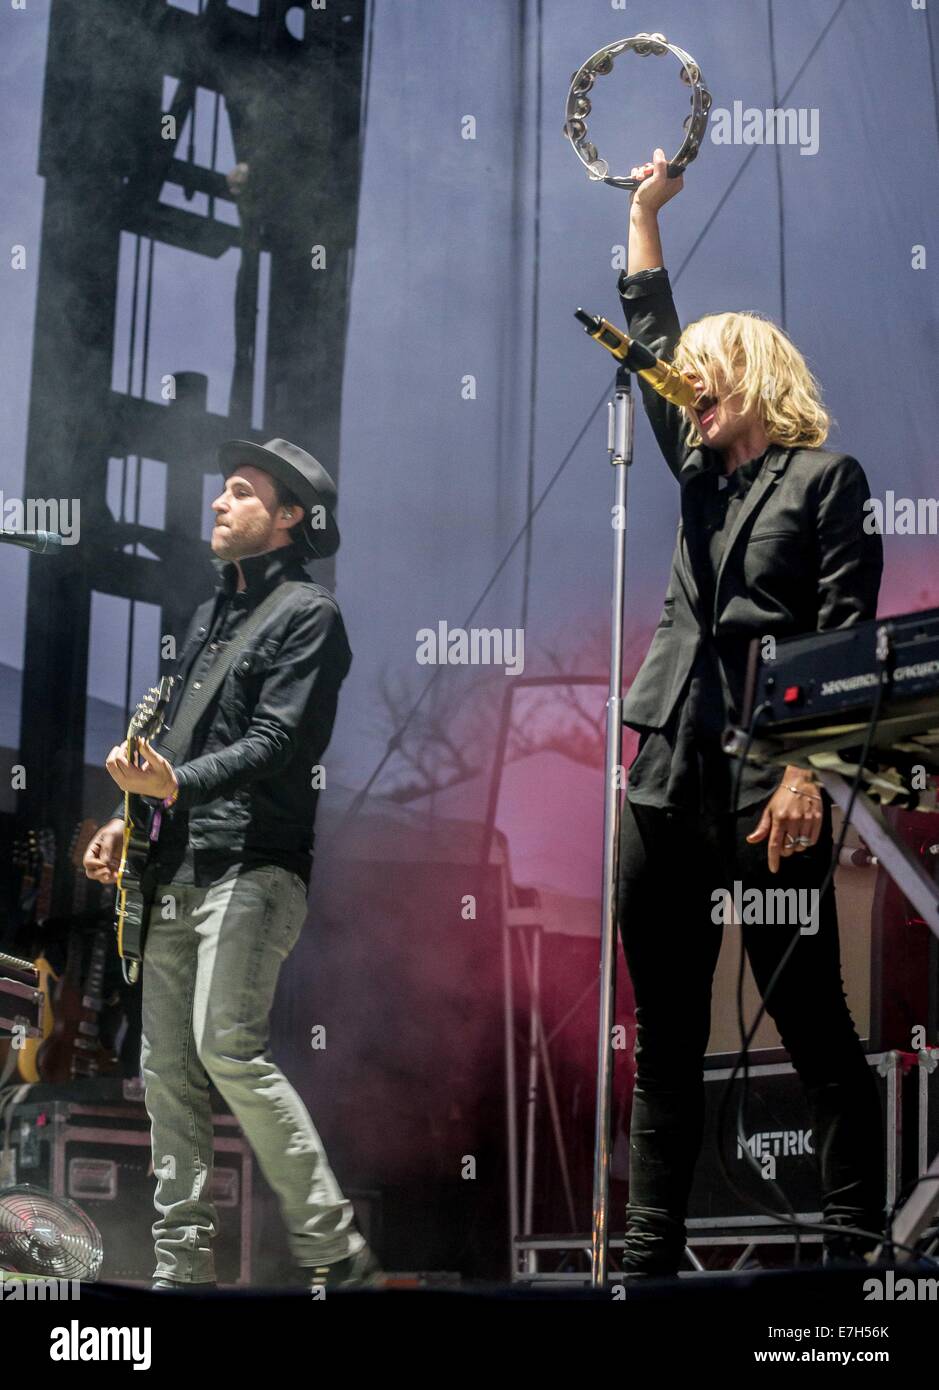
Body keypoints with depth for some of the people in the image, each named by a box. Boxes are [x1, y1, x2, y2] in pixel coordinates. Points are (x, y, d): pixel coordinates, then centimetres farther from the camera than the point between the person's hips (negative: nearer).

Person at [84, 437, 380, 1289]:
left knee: (228, 1047, -18)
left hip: (254, 865, -8)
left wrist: (178, 784, -28)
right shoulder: (211, 615, 22)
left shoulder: (307, 613, -3)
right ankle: (182, 1266, 10)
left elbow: (279, 743, -15)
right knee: (167, 1067, 5)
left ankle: (335, 1249, -10)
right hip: (179, 868, 8)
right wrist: (130, 819, 13)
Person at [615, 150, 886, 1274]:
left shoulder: (826, 478, 2)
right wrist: (645, 210, 32)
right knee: (664, 1040, 6)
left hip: (765, 793, -7)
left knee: (814, 1028, -5)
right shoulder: (702, 475, 20)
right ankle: (650, 1255, 9)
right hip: (666, 783, 7)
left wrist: (808, 774, -16)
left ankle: (853, 1253, -1)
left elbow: (846, 640, -6)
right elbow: (648, 338, 27)